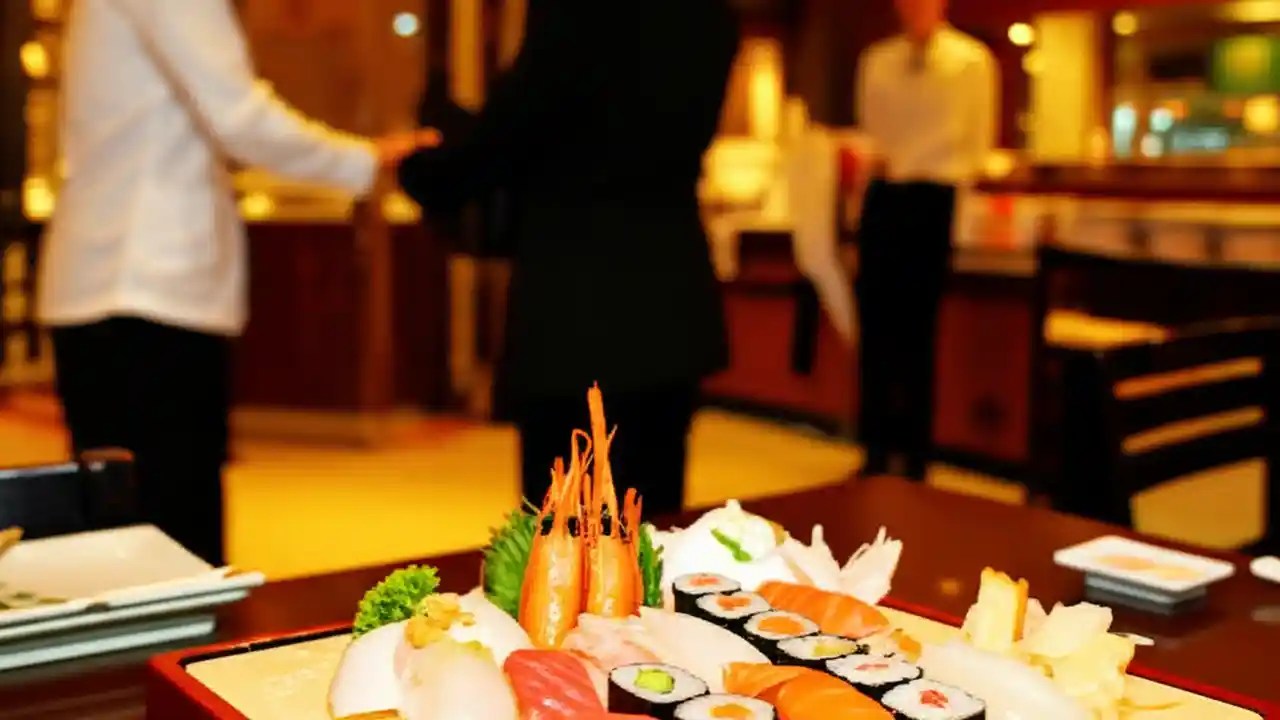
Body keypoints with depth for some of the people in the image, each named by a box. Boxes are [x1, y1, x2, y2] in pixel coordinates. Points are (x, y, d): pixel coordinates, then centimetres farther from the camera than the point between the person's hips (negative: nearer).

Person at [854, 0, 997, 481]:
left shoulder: (972, 61, 1)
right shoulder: (876, 61, 12)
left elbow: (978, 141, 0)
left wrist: (953, 191, -8)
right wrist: (878, 159, 0)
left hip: (935, 198, -3)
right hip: (884, 195, 4)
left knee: (917, 328, 0)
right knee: (875, 321, 1)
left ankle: (914, 458, 10)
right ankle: (878, 450, 12)